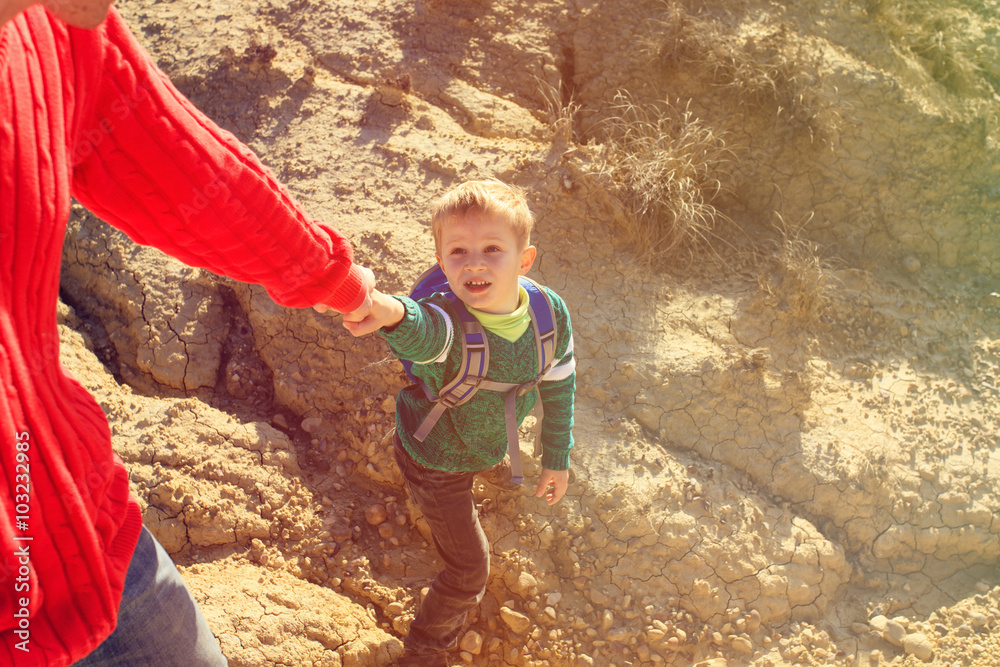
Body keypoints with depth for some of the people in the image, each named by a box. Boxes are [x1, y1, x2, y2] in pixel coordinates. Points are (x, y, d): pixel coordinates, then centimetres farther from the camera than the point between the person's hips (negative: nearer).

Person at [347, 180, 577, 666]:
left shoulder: (550, 312, -24)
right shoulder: (446, 321, -41)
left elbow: (558, 386, -7)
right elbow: (419, 331, -67)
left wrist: (556, 459, 4)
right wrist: (389, 311, -91)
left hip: (488, 437, 5)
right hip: (436, 462, -5)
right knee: (469, 571, 5)